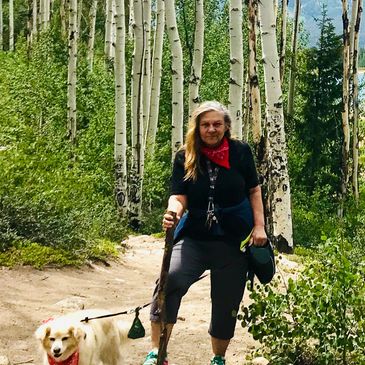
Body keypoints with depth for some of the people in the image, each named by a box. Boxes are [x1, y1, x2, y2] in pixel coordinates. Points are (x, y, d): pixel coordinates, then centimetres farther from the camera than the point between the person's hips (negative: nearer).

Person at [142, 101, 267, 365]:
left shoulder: (241, 152, -1)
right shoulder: (185, 158, -2)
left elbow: (254, 189, 8)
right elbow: (179, 196, -9)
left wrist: (259, 225, 0)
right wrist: (173, 211, -32)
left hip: (233, 241, 1)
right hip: (194, 238, -1)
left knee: (226, 304, 10)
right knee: (170, 281, -27)